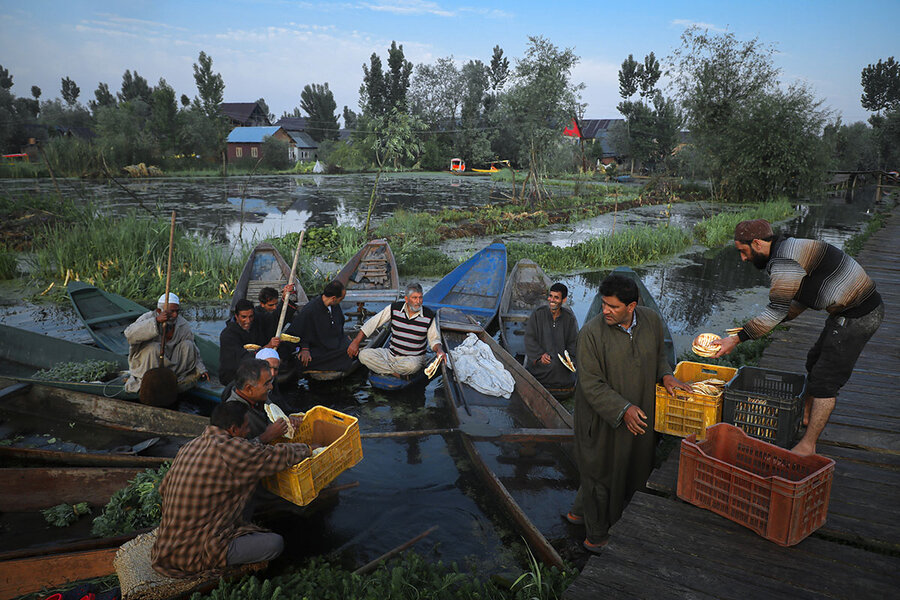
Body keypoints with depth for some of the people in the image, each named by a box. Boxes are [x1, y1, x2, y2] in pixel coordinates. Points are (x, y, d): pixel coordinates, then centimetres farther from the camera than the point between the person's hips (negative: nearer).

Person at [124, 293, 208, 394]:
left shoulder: (183, 325, -5)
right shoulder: (148, 318, -16)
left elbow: (193, 352, 4)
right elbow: (130, 334, -37)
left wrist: (201, 369, -12)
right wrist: (156, 321, -47)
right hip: (144, 365, -3)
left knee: (187, 345, -16)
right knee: (153, 347, -32)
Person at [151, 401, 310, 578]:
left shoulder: (188, 447, 6)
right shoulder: (232, 449, -20)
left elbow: (163, 488, 18)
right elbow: (282, 455, -12)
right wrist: (305, 448, 8)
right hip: (196, 557, -9)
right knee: (275, 543, -8)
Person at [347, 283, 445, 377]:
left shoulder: (429, 315, -7)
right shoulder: (394, 308, -5)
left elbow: (434, 339, 3)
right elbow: (371, 324, 0)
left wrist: (439, 350, -20)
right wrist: (355, 342, -3)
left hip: (413, 358, -2)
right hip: (391, 354, 3)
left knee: (412, 365, -39)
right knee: (364, 355, -19)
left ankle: (381, 368, -11)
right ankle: (398, 374, -21)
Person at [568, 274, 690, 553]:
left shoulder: (651, 319, -7)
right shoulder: (591, 333, -23)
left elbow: (658, 354, 13)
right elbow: (591, 384, -20)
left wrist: (665, 375, -6)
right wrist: (623, 409, -25)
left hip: (640, 414, 6)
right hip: (603, 419, -6)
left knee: (633, 467, 21)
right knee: (601, 472, 9)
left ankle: (580, 511, 44)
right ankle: (597, 535, 32)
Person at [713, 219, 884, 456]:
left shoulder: (786, 261, -23)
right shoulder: (789, 249, 10)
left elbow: (776, 311, -23)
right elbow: (801, 300, 19)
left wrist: (736, 339, -19)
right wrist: (755, 327, 17)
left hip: (857, 316, -10)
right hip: (851, 310, 10)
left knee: (826, 379, -5)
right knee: (816, 363, 22)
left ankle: (807, 447, 5)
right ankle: (804, 419, 38)